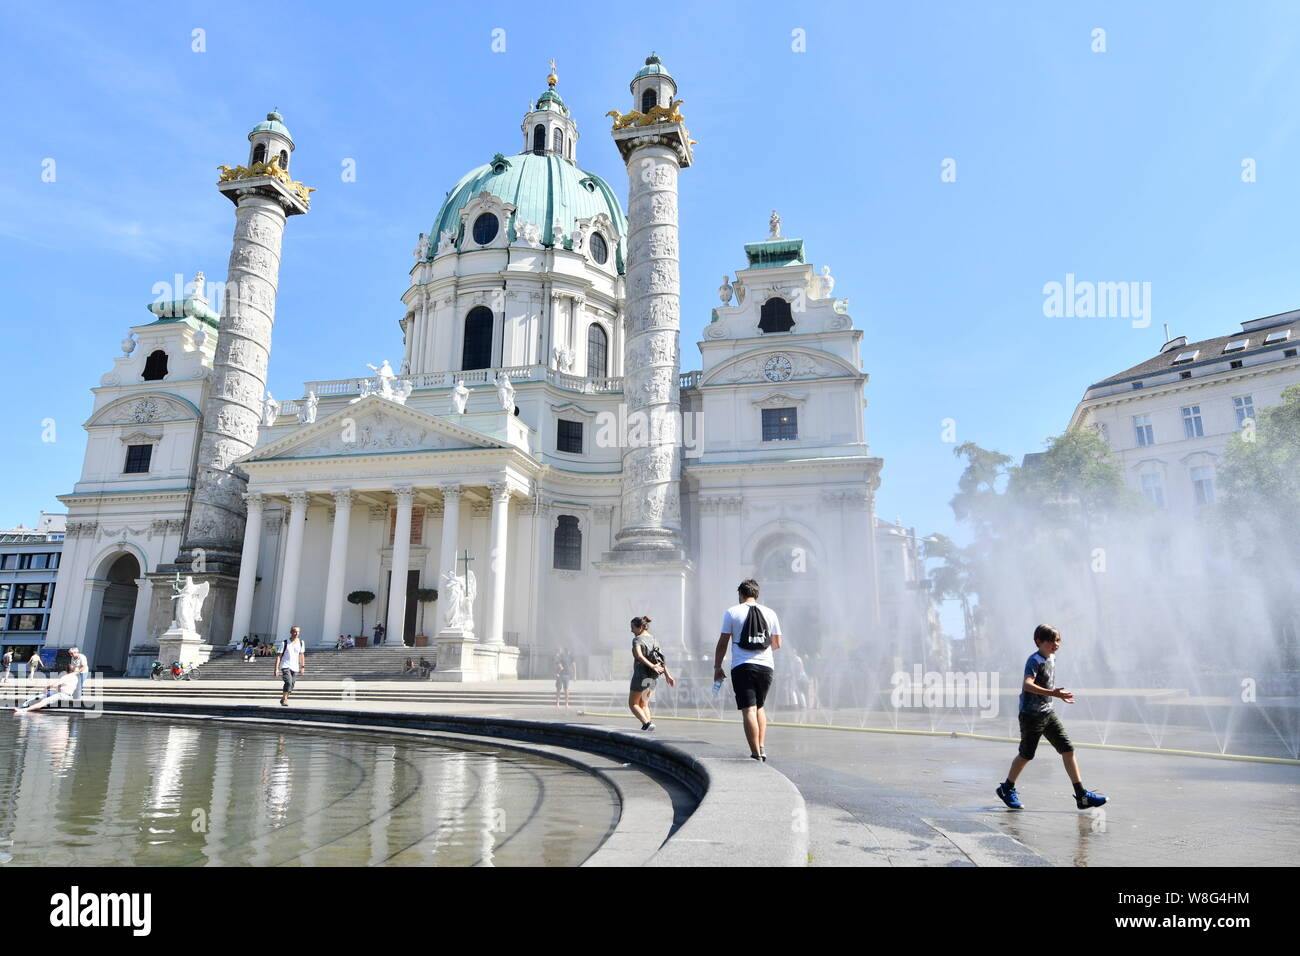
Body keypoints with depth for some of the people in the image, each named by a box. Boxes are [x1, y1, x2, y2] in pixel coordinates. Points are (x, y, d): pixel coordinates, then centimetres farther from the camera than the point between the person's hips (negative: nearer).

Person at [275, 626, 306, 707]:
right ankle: (284, 699, -9)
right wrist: (276, 668, -10)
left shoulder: (301, 642, 6)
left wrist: (303, 667, 10)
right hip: (285, 666, -4)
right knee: (288, 682, -22)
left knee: (291, 685, 5)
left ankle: (283, 699, 23)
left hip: (295, 668, 4)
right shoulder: (285, 643, -4)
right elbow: (279, 656, -3)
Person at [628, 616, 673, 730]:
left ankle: (647, 724, -13)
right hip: (653, 678, 7)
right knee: (643, 704, 20)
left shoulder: (637, 640, -12)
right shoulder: (653, 639, 10)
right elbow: (661, 658, 11)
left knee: (633, 704, 7)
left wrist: (652, 666, -37)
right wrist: (667, 675, 13)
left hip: (641, 676, -7)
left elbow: (638, 655, -31)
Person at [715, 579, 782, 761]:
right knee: (759, 707, 20)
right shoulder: (770, 613, 10)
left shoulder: (732, 612, 3)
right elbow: (777, 644, 16)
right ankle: (762, 748, 11)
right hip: (766, 666, 3)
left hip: (742, 666, -3)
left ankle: (756, 755, -10)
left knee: (749, 710, -5)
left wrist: (717, 667, 11)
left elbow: (722, 643, 2)